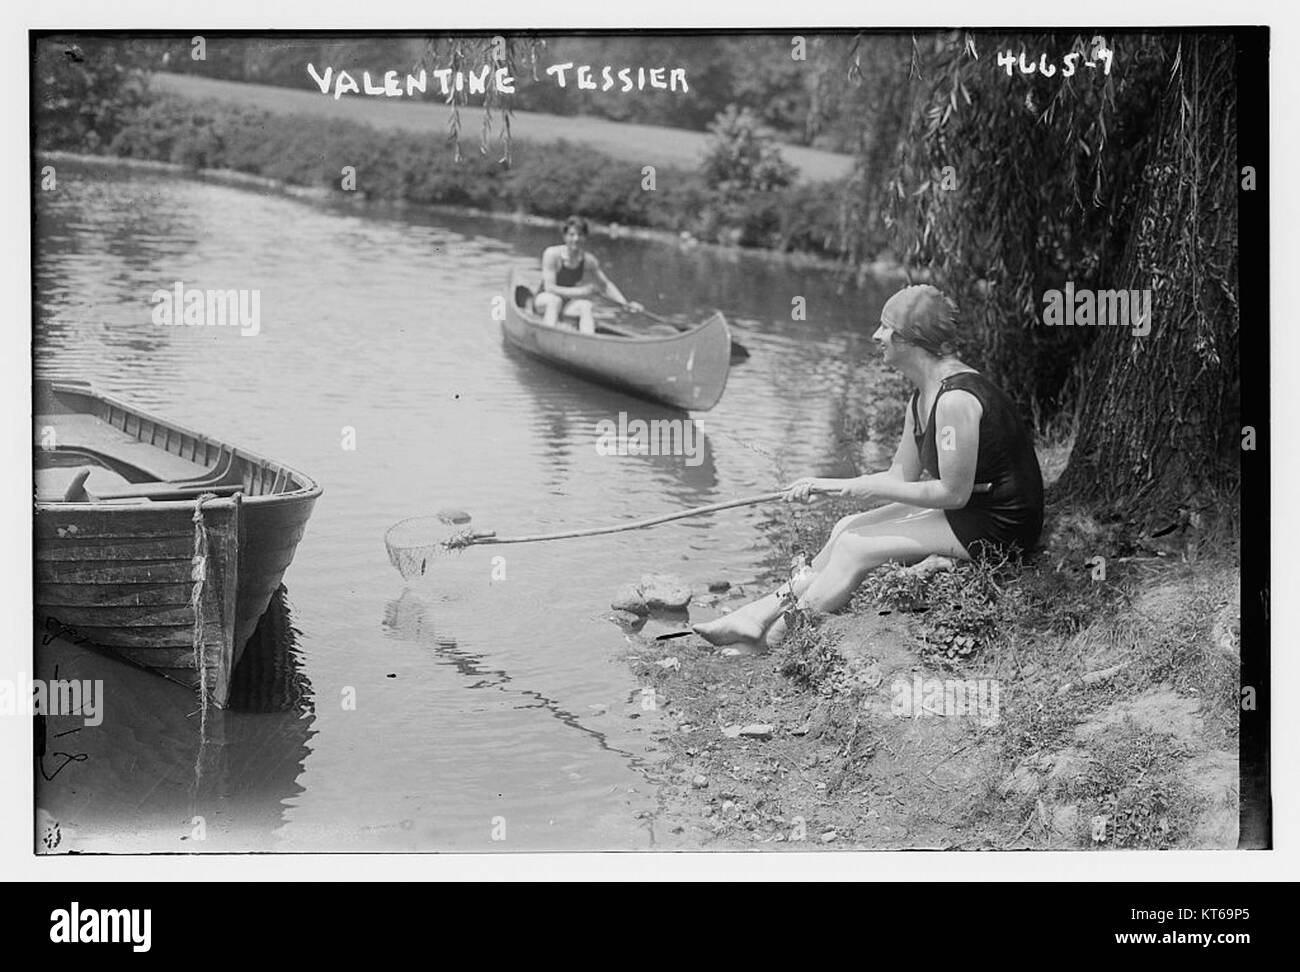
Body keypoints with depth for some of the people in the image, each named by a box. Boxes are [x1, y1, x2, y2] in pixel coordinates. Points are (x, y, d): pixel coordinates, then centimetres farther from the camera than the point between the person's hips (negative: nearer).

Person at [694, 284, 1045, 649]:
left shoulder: (957, 399, -25)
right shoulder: (922, 398, 8)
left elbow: (953, 492, -24)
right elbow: (902, 476, 10)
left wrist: (868, 488, -17)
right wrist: (825, 486, -2)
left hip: (998, 526, -9)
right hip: (963, 511, 9)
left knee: (854, 548, -12)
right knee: (847, 529, 3)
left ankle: (776, 638, -5)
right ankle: (760, 615, 3)